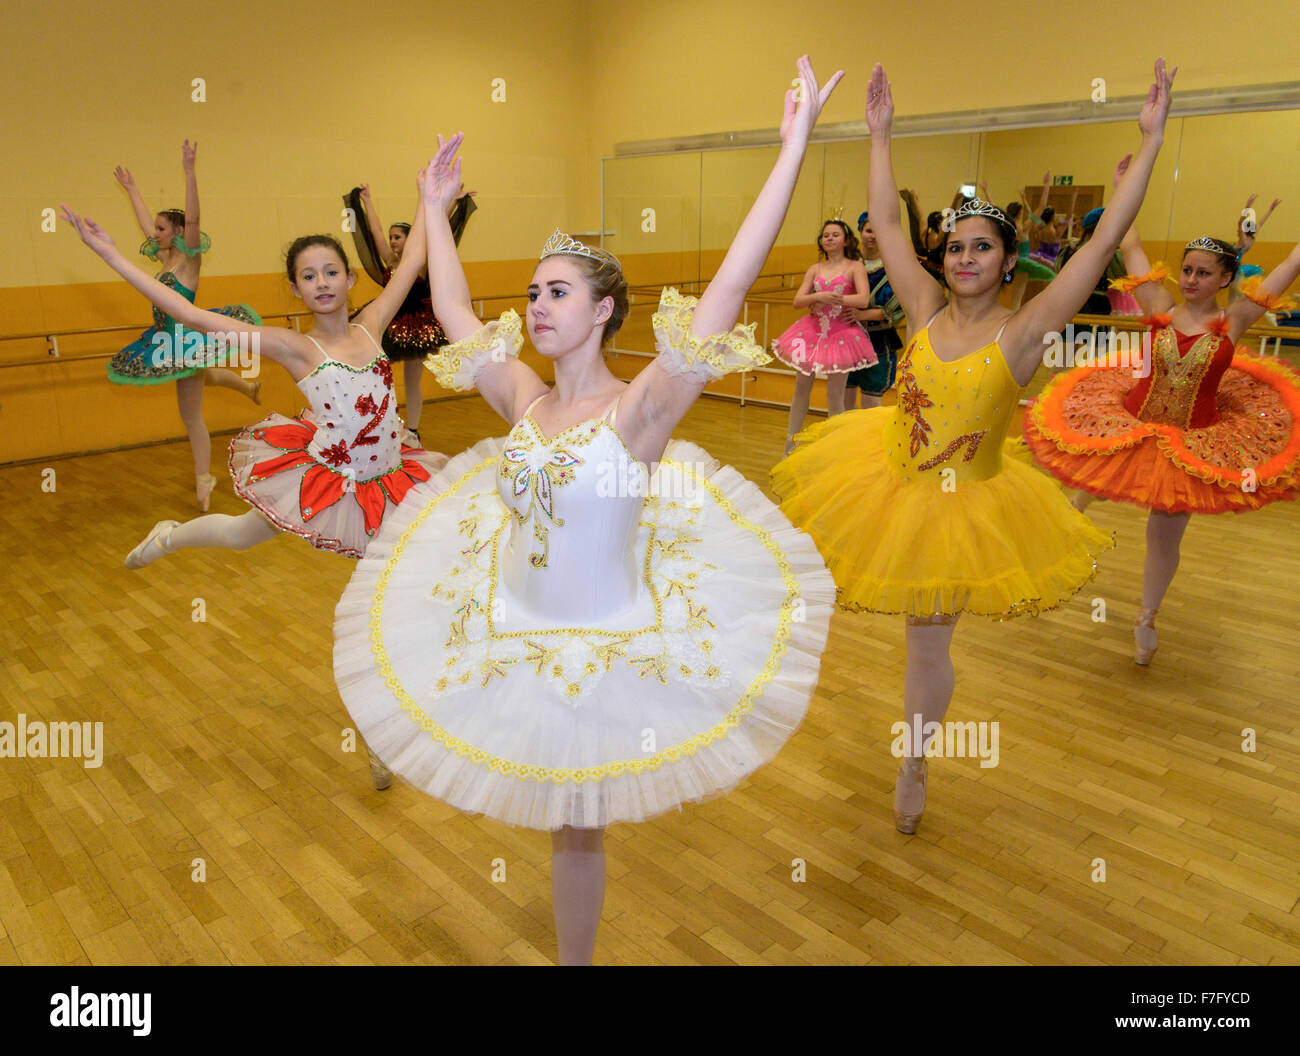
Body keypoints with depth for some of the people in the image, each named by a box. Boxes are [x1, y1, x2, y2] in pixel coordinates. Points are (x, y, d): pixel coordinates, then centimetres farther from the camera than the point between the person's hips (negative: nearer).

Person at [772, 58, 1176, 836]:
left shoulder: (1023, 333, -15)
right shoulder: (927, 311, -6)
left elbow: (1106, 241, -19)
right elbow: (887, 223, -1)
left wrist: (1152, 141, -19)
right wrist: (881, 135, 2)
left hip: (964, 507, -2)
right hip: (890, 482, 3)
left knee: (929, 646, 12)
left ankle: (914, 770, 34)